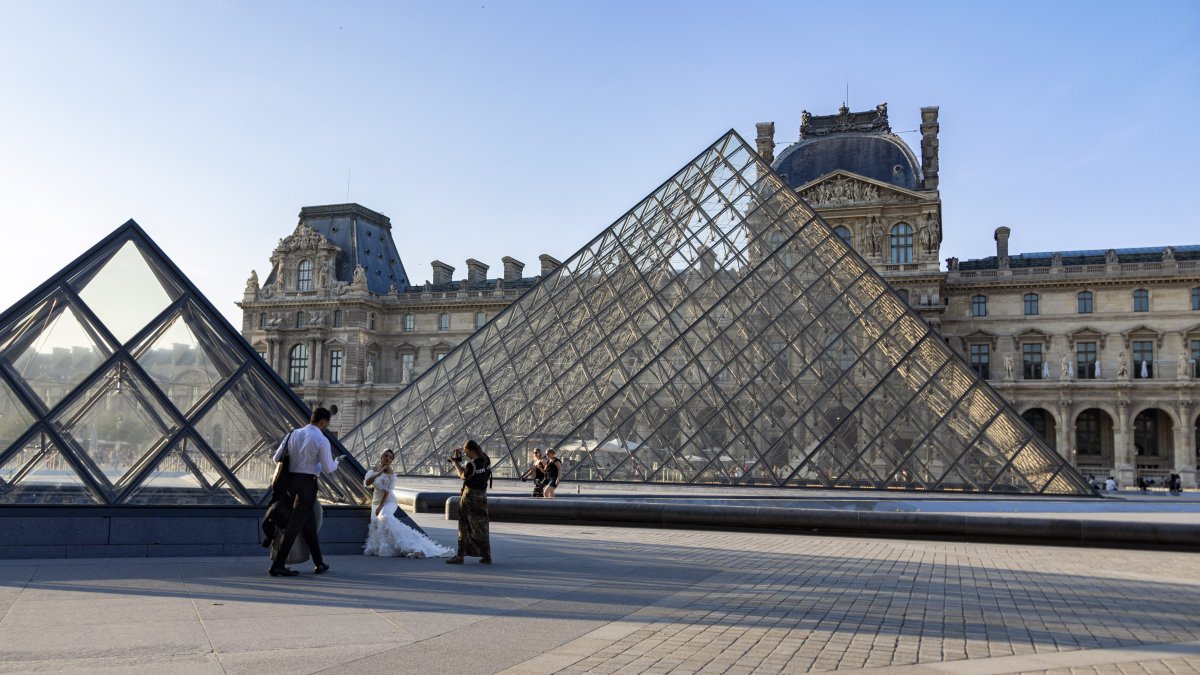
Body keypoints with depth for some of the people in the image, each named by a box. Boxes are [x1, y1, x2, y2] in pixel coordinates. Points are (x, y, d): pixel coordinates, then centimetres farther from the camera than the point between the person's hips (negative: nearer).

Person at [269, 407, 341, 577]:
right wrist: (336, 461, 15)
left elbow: (277, 458, 10)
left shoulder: (293, 434, 8)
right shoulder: (322, 440, -9)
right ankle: (277, 566, -4)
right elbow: (327, 469, -7)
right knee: (295, 525, -2)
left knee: (309, 524, 16)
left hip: (290, 481, 7)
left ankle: (319, 564, 24)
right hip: (307, 484, -7)